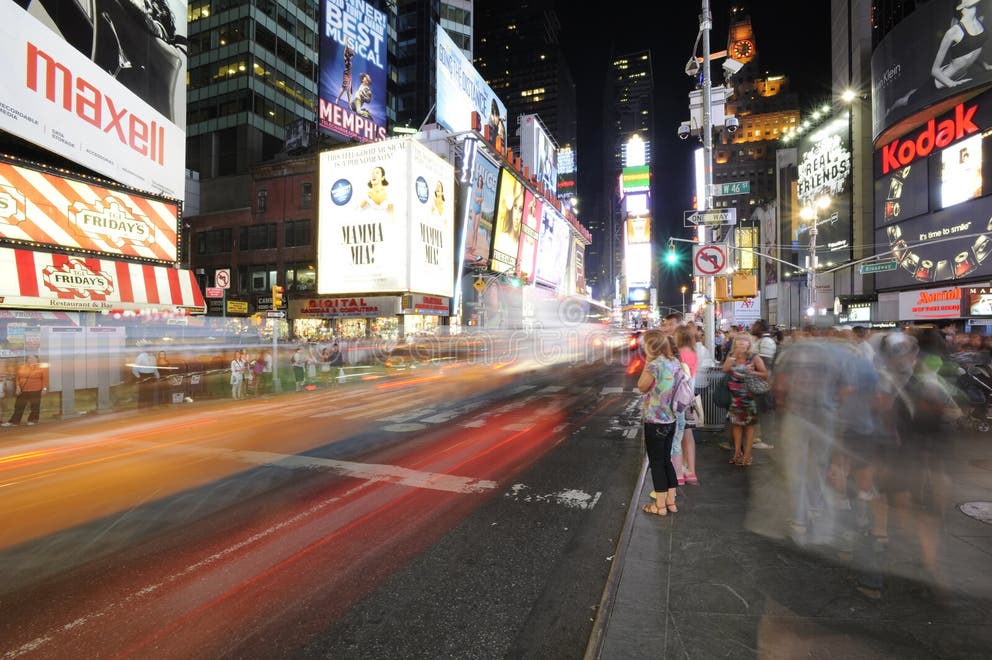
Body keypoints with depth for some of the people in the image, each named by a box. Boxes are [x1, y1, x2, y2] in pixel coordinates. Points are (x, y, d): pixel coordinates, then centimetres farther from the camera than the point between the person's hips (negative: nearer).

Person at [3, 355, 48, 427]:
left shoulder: (41, 368, -4)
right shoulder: (21, 368, 7)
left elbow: (45, 379, -6)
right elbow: (17, 378, 9)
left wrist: (44, 388, -11)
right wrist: (17, 386, -1)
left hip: (35, 390, -4)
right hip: (22, 390, 4)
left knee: (34, 406, 4)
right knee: (19, 406, 7)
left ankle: (33, 420, 13)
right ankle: (14, 421, 12)